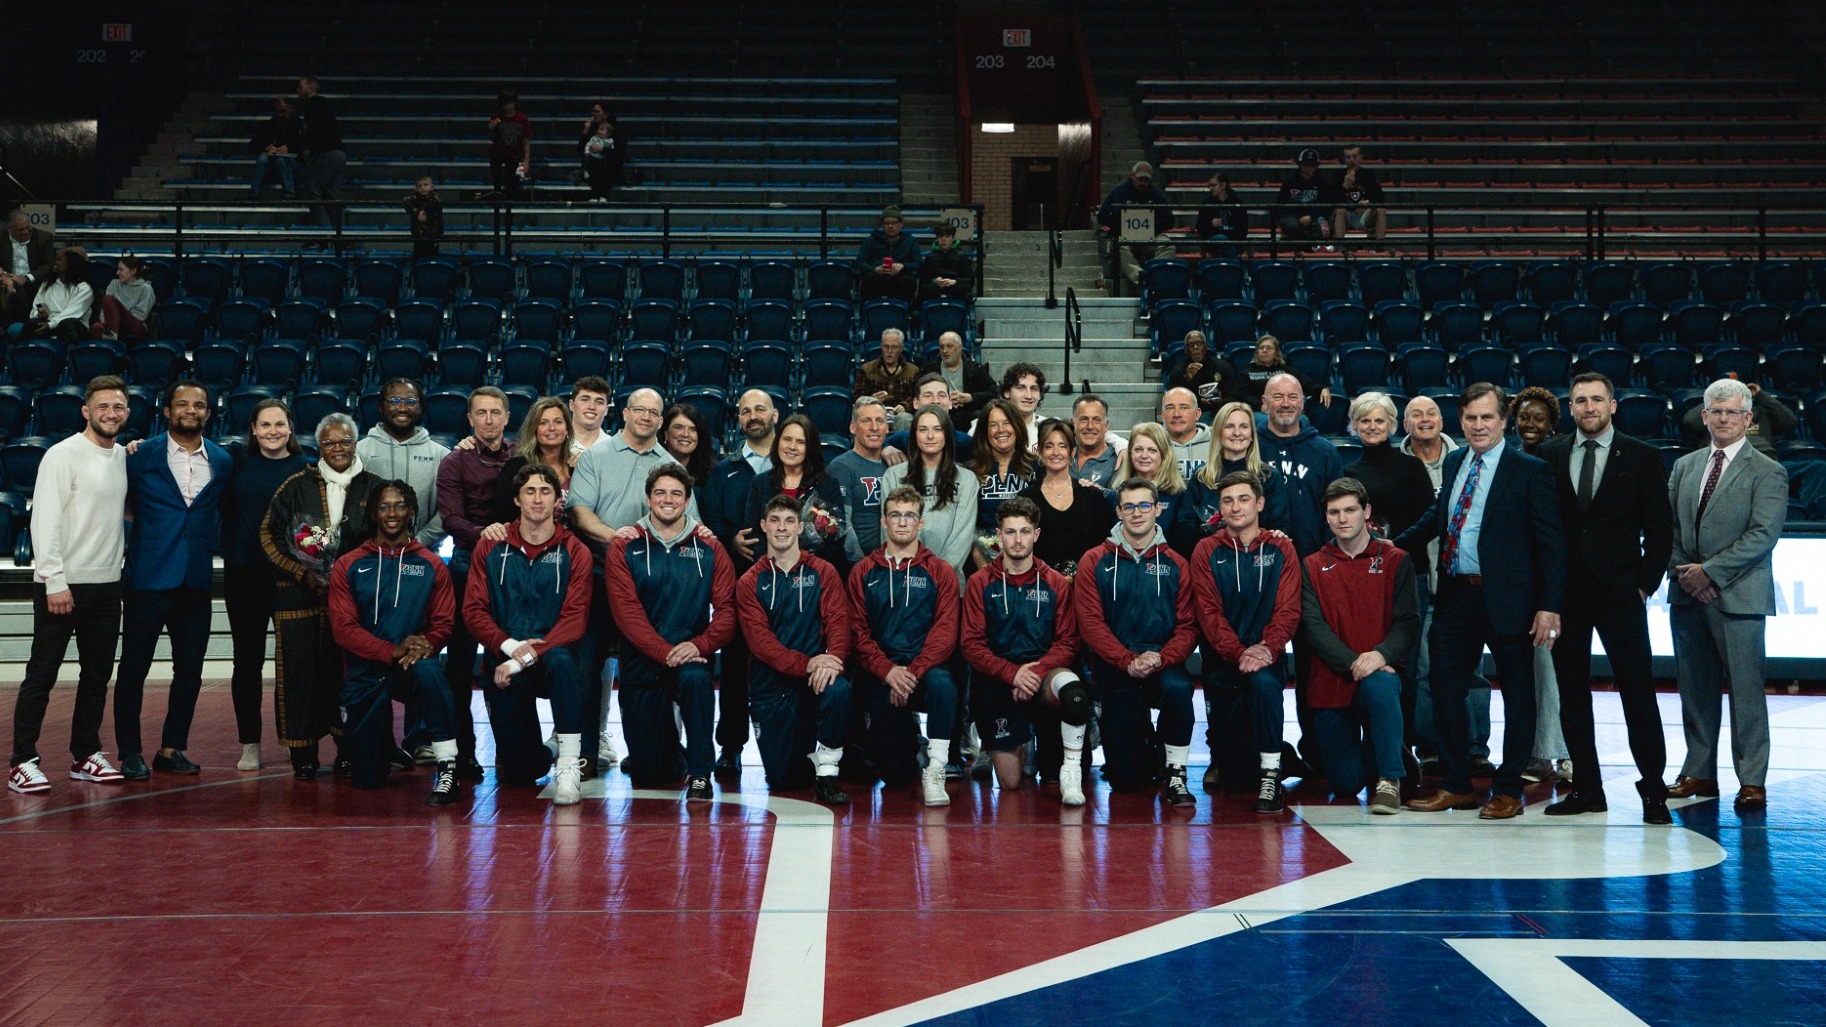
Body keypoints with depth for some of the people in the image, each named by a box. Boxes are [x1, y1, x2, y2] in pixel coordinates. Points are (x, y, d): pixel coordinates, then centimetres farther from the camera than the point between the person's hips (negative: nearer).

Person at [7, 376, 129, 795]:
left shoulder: (125, 457, 11)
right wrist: (55, 582, -19)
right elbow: (45, 521, -14)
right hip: (63, 584, -7)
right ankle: (23, 761, 4)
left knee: (98, 673, 11)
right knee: (42, 674, -2)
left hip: (107, 584, 7)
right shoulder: (64, 455, -9)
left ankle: (85, 755, 22)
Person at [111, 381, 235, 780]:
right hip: (149, 578, -3)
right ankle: (130, 753, 11)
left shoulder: (223, 461, 8)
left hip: (197, 581, 3)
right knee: (134, 669, 2)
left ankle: (172, 748, 19)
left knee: (189, 671, 8)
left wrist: (211, 543, 7)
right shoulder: (141, 455, -1)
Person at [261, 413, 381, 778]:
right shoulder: (297, 486, 4)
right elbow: (268, 535, 4)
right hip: (299, 594, -1)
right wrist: (302, 573, -7)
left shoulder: (372, 488, 8)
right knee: (300, 669, -3)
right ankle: (303, 754, 5)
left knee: (347, 669, 0)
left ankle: (347, 745, 12)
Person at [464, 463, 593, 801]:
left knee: (561, 660, -40)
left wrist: (527, 657, -20)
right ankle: (540, 757, 31)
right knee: (519, 772, -8)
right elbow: (474, 610, 0)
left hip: (552, 651, -1)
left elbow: (575, 618, -8)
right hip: (504, 659, 1)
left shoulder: (574, 552, 1)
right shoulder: (491, 548, 7)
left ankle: (569, 766, -31)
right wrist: (509, 646, -17)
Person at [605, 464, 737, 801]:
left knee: (695, 678, -38)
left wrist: (699, 645, -22)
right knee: (647, 773, 1)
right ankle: (667, 735, 39)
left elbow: (726, 608, -4)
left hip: (690, 654, 0)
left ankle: (699, 773, -20)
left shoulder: (708, 549, 3)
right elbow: (627, 611, -10)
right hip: (641, 661, 0)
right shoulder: (624, 548, -1)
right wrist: (665, 652, -23)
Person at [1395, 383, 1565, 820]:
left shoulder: (1530, 471, -8)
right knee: (1445, 690, 8)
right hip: (1455, 596, 6)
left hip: (1506, 599, -6)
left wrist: (1549, 606, -16)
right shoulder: (1453, 463, 9)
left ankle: (1508, 791, 17)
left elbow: (1551, 541, -10)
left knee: (1517, 696, 6)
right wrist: (1398, 545, 17)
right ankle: (1456, 786, 21)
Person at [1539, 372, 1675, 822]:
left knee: (1638, 690, -3)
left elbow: (1660, 527, 3)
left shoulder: (1642, 457, 3)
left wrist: (1646, 583, -3)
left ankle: (1653, 790, 4)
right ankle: (1586, 789, 14)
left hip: (1620, 593, -2)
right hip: (1564, 591, 3)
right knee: (1571, 693, 6)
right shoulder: (1549, 455, 8)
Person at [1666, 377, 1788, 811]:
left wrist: (1710, 572, -15)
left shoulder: (1768, 472, -2)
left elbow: (1763, 535, -11)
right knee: (1695, 689, 9)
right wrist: (1682, 571, -4)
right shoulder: (1684, 466, 15)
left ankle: (1752, 780, 3)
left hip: (1737, 596, -5)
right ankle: (1699, 772, 18)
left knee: (1746, 689, -3)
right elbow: (1669, 526, 12)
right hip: (1687, 595, 5)